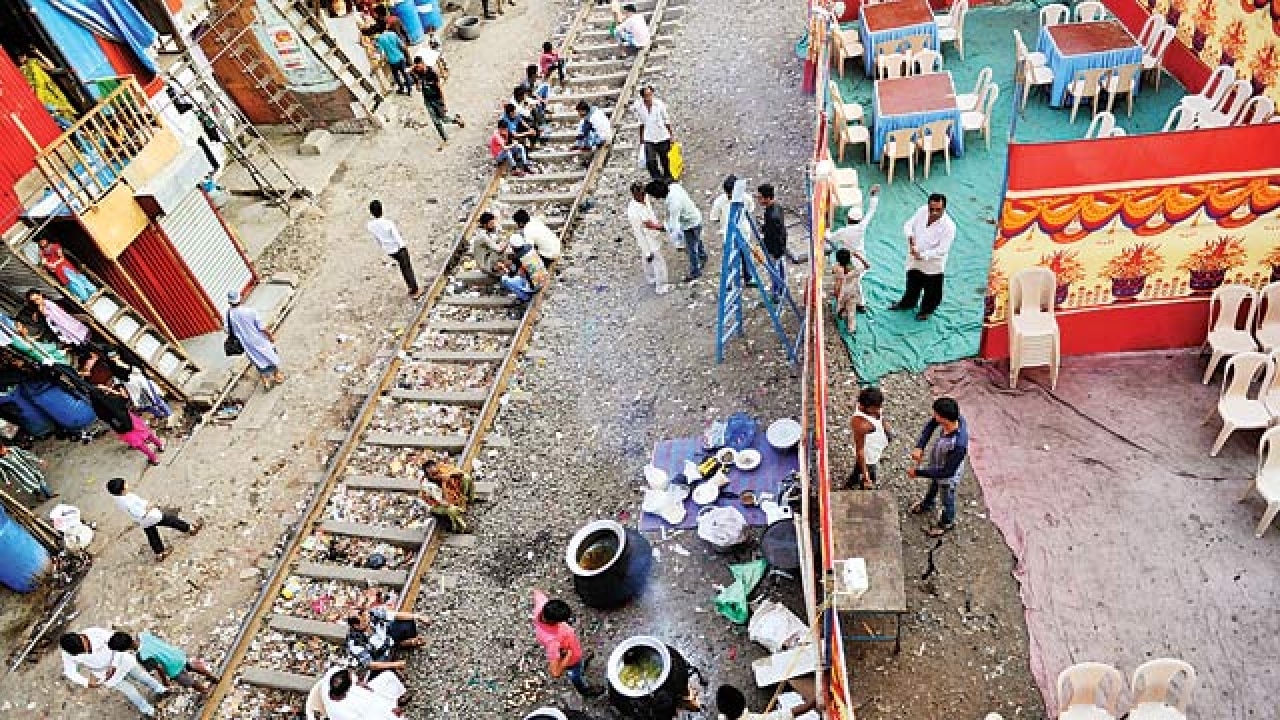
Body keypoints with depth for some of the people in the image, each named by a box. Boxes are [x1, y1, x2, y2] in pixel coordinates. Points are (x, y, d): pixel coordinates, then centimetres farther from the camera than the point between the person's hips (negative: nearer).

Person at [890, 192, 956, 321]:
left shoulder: (948, 226, -30)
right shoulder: (922, 211, -15)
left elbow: (942, 249, -28)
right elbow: (908, 225, -3)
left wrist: (923, 256, -32)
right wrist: (910, 236, -24)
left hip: (933, 264, -5)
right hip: (914, 260, 5)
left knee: (931, 290, 19)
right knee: (912, 285, 28)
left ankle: (926, 310, 44)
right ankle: (907, 303, 54)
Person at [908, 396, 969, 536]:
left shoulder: (959, 445, -47)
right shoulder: (956, 418, -28)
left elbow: (946, 472, -35)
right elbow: (930, 425, -10)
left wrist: (918, 472, -28)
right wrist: (919, 447, -21)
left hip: (948, 476, -7)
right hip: (936, 464, 7)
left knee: (947, 500, 25)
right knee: (933, 485, 36)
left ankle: (947, 522, 55)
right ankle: (927, 504, 67)